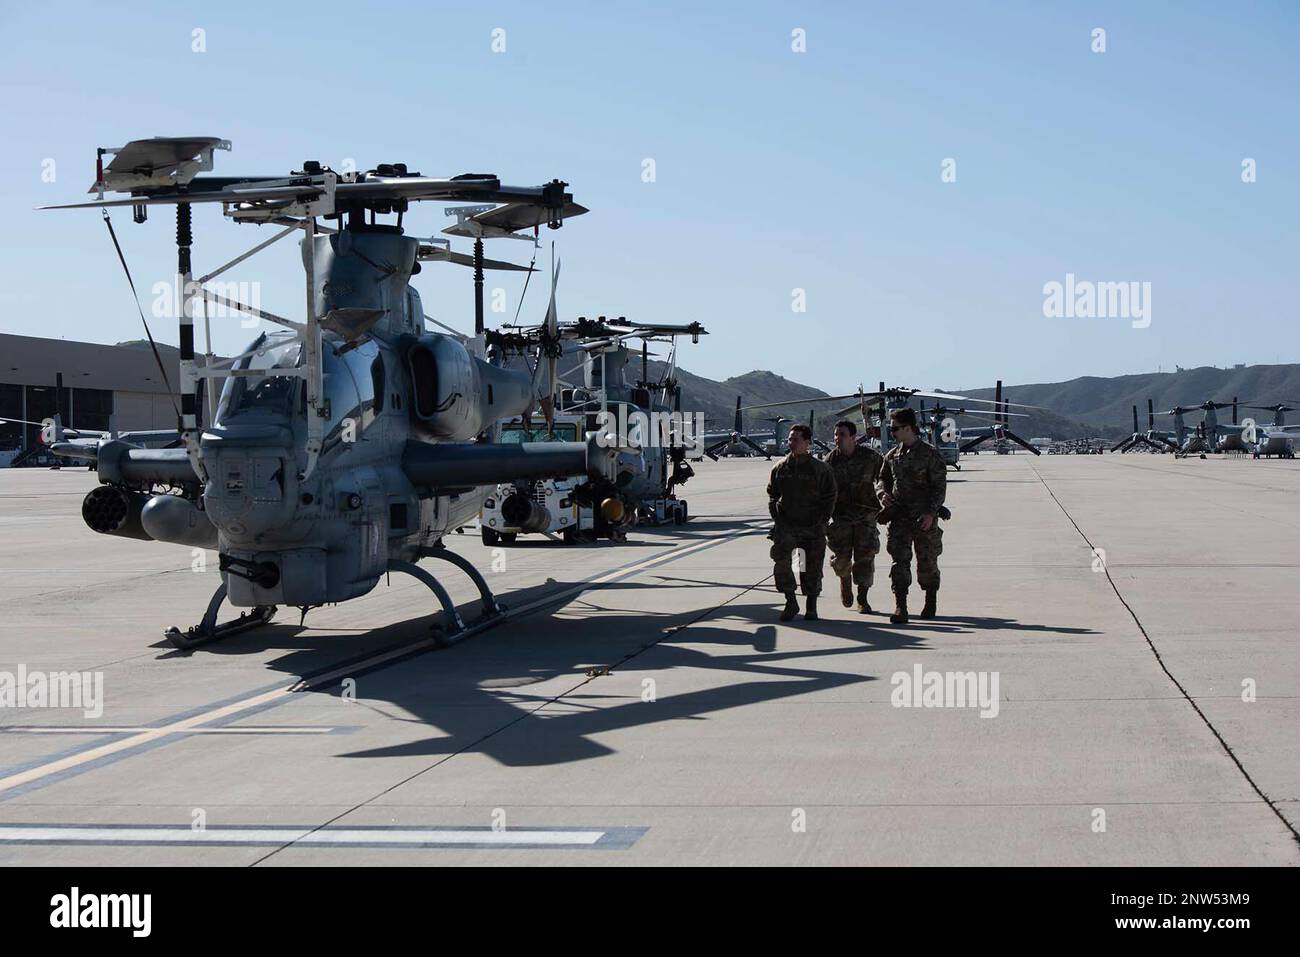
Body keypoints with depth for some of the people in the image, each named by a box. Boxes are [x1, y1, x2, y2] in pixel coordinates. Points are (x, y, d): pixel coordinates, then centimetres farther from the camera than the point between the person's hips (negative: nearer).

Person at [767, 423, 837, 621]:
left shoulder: (821, 469, -1)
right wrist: (777, 518, 3)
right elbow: (772, 495, 14)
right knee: (781, 561, -17)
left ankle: (811, 606, 19)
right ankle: (791, 602, -5)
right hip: (786, 526, 1)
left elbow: (830, 497, 4)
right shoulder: (780, 468, 6)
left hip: (813, 526, -1)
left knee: (813, 567, 4)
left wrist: (822, 521, -4)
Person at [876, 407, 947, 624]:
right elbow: (883, 478, 22)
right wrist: (883, 493, -1)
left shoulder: (930, 454, -5)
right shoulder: (892, 455, 10)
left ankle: (931, 603, 30)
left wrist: (931, 512, -16)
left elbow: (940, 486, -7)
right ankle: (900, 608, -13)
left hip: (924, 518, -3)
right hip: (899, 516, 3)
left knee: (927, 562, 10)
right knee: (899, 561, -9)